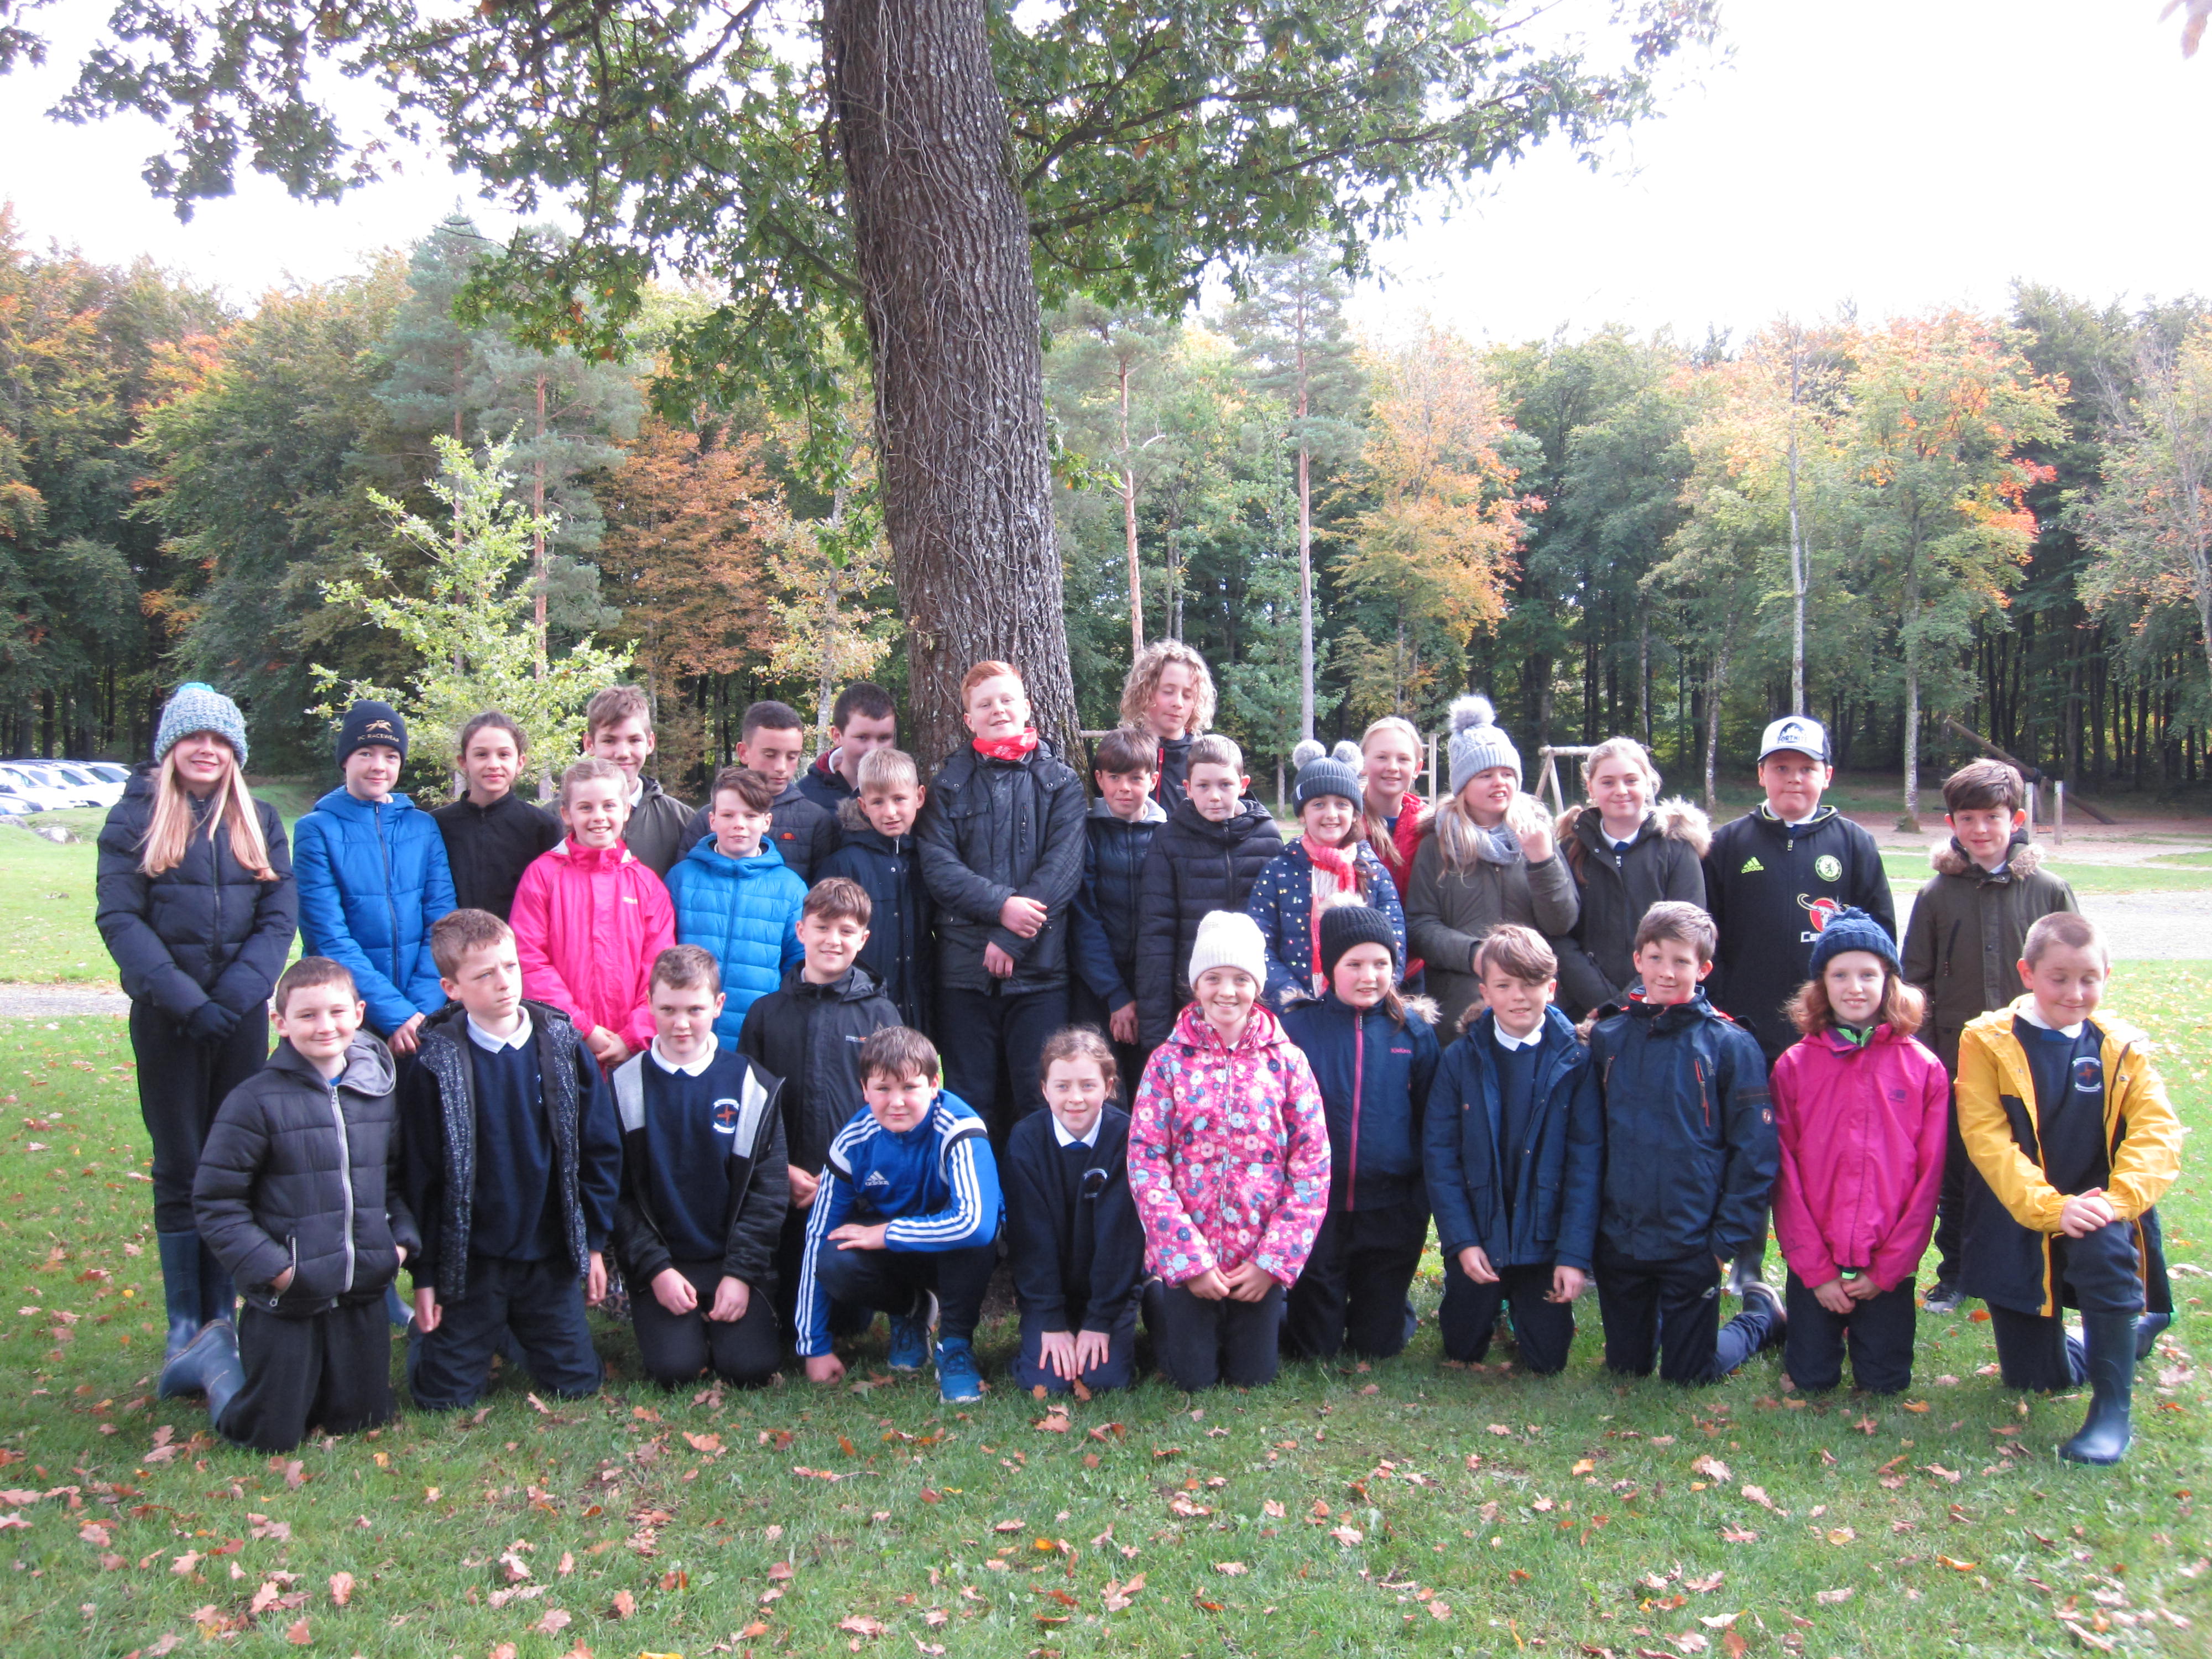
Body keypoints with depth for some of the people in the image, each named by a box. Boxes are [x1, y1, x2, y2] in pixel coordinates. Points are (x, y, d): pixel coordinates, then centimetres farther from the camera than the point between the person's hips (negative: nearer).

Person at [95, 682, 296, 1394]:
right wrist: (185, 999, -16)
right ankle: (184, 1323, 12)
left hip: (243, 1015, 2)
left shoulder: (259, 821, 8)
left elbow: (280, 915, 1)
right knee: (180, 1169, 4)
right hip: (166, 1018, -2)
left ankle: (224, 1315, 13)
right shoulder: (135, 818, 1)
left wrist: (234, 996, -12)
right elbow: (118, 917, -7)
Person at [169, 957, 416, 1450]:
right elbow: (215, 1202, -11)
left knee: (361, 1421, 15)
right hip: (286, 1303, -5)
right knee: (271, 1437, 5)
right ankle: (217, 1354, 31)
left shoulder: (379, 1093, 2)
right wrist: (270, 1268, -17)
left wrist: (402, 1240, 0)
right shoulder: (256, 1102, -14)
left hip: (363, 1296, 5)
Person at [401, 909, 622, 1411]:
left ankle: (521, 1333, 34)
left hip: (551, 1259, 2)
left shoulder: (564, 1047, -3)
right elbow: (418, 1176, -4)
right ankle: (428, 1339, 34)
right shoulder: (435, 1065, -9)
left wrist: (594, 1242, 4)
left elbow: (602, 1148, 4)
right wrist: (424, 1275, -3)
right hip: (470, 1263, -2)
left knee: (575, 1384, 5)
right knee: (446, 1396, 1)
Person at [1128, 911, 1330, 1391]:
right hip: (1185, 1255, -1)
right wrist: (1188, 1259, -14)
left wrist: (1274, 1260, -10)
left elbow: (1312, 1163, -4)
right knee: (1193, 1378, 7)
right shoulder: (1169, 1061, -5)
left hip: (1260, 1259, 1)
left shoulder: (1287, 1061, -3)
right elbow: (1146, 1158, -8)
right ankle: (1157, 1305, 34)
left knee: (1253, 1377, 10)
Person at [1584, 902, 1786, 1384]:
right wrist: (1577, 1243, 2)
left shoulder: (1730, 1046, -9)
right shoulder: (1608, 1037, 0)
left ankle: (1763, 1314, 34)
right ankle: (1657, 1320, 45)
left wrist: (1728, 1238, -10)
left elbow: (1755, 1153, -7)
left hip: (1692, 1247, -3)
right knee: (1626, 1367, 15)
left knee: (1690, 1375, 9)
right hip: (1618, 1241, 3)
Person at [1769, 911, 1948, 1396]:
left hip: (1888, 1266, 0)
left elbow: (1929, 1178, -3)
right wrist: (1817, 1270, -7)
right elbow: (1784, 1177, -3)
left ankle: (1870, 1331, 36)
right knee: (1812, 1379, 5)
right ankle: (1784, 1320, 35)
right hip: (1813, 1263, 0)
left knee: (1884, 1382, 5)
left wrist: (1887, 1269, -6)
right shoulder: (1793, 1067, -3)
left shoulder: (1924, 1069, -2)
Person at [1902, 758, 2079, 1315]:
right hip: (1955, 1062, 1)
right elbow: (1916, 983, 4)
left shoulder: (2050, 891, 0)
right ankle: (1954, 1273, 23)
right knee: (1955, 1174, 9)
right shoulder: (1937, 895, 1)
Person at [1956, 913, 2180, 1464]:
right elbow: (1987, 1138, -15)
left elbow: (2157, 1131, -9)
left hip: (2094, 1213, 0)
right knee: (2033, 1377, 5)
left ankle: (2113, 1408, -21)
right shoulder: (1988, 1043, -6)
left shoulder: (2122, 1049, 1)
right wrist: (2052, 1209, -26)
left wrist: (2117, 1200, -26)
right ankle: (2132, 1333, 37)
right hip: (2018, 1228, 0)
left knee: (2105, 1246, -37)